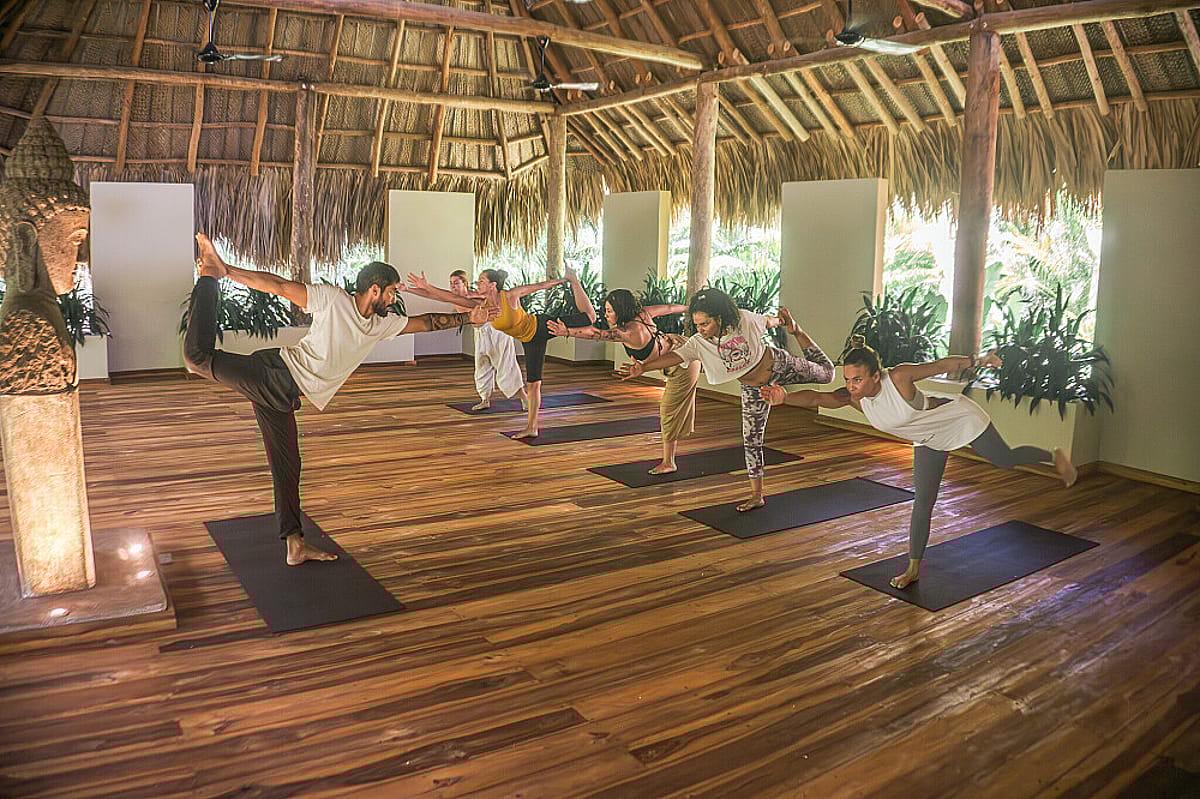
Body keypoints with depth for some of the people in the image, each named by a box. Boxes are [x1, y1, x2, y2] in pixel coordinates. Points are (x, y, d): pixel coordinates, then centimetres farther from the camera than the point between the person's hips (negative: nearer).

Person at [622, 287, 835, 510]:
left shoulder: (745, 320, -29)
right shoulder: (699, 343, -26)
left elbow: (769, 321, -8)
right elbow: (674, 356, -41)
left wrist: (786, 322, 12)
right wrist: (643, 366, -56)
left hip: (779, 365, -1)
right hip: (753, 389, 1)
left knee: (825, 373, 21)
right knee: (751, 440, 3)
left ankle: (798, 333, 48)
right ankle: (757, 496, 16)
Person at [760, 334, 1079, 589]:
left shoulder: (900, 376, -38)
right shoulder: (854, 397, -25)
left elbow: (944, 364, -24)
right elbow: (819, 398, -41)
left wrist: (980, 360, -13)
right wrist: (785, 398, -58)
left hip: (961, 418, -4)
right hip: (929, 439, 5)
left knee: (1005, 460, 15)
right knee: (922, 503, 4)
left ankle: (1055, 456, 48)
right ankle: (914, 568, 14)